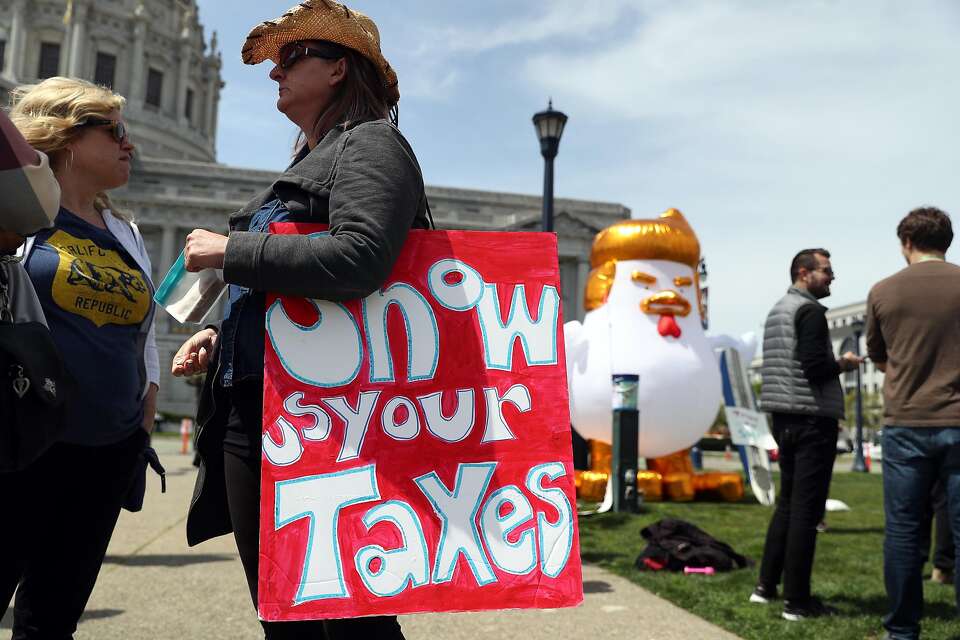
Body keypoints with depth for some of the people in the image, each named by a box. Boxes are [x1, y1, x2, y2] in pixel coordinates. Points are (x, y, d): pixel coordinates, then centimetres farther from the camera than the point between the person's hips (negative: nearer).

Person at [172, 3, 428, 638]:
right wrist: (222, 333, 12)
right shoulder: (307, 163, 23)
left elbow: (358, 261, -24)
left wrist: (230, 249, -14)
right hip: (249, 410, 9)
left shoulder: (370, 144, -4)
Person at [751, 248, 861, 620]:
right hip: (812, 419, -9)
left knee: (787, 502, 16)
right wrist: (843, 364, -4)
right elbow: (815, 366, -22)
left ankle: (766, 586, 20)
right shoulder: (810, 311, -12)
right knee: (806, 510, -4)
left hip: (784, 418, 9)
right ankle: (797, 601, 1)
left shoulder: (777, 310, 17)